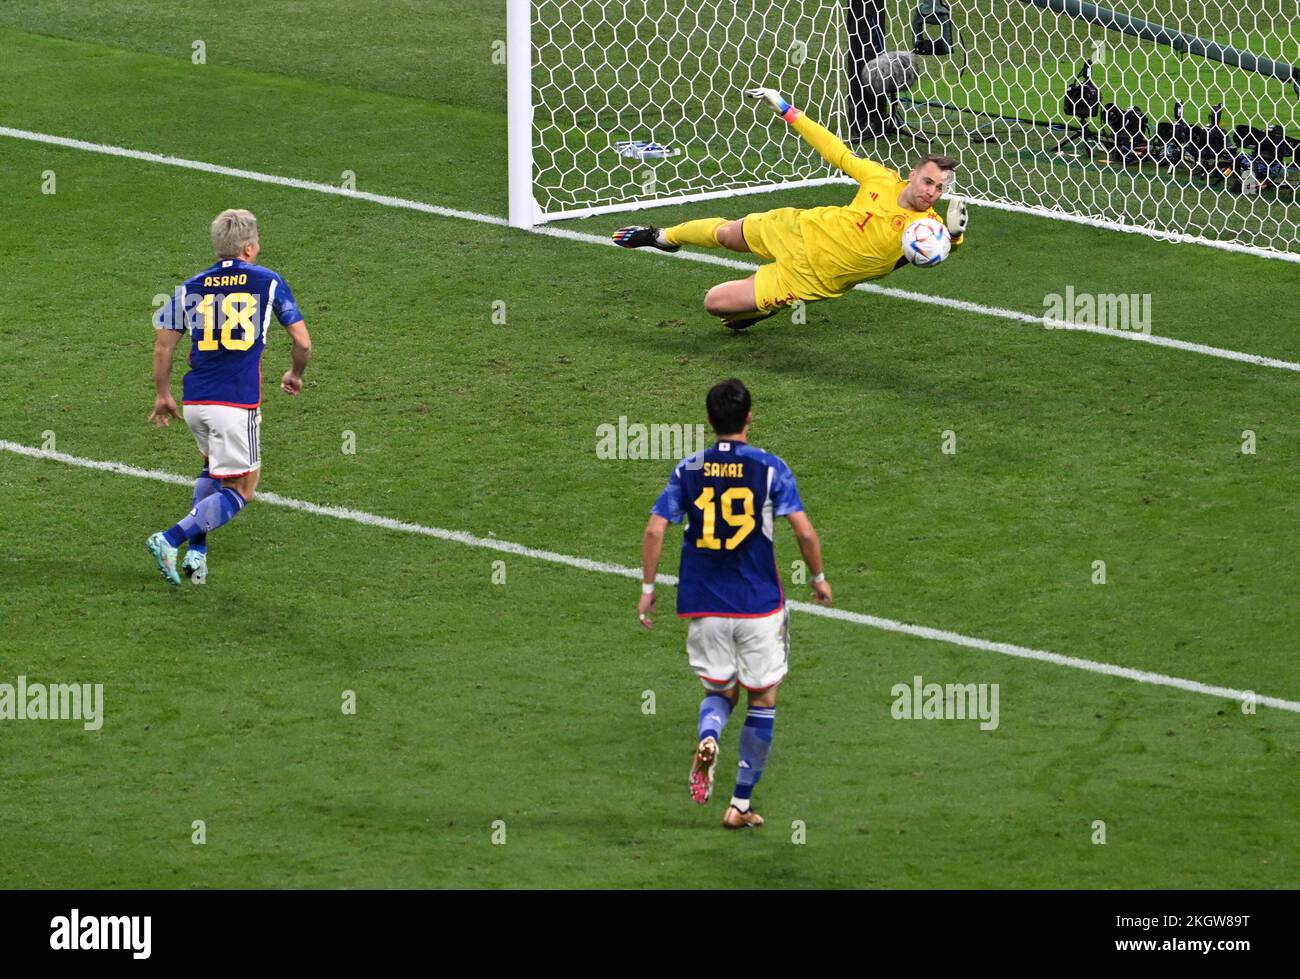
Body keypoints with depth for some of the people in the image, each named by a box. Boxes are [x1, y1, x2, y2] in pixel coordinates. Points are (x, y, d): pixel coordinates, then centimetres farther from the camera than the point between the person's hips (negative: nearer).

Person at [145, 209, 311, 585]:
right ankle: (170, 539, -13)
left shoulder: (191, 288, 9)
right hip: (237, 403, -4)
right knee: (239, 491, 4)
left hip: (195, 402, 5)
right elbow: (302, 342, 4)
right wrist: (295, 375, 25)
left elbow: (163, 345, 9)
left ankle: (196, 552, 15)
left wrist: (162, 395, 22)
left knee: (213, 467, 29)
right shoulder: (269, 282, 2)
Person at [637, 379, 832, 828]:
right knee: (763, 698, 12)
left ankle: (707, 738, -16)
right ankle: (741, 803, 8)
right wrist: (819, 578, 6)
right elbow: (805, 531, -10)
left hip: (704, 605, 2)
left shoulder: (688, 470, 2)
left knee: (719, 690, 20)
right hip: (759, 604, -2)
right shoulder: (769, 468, -5)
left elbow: (655, 529, -4)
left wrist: (647, 588, 6)